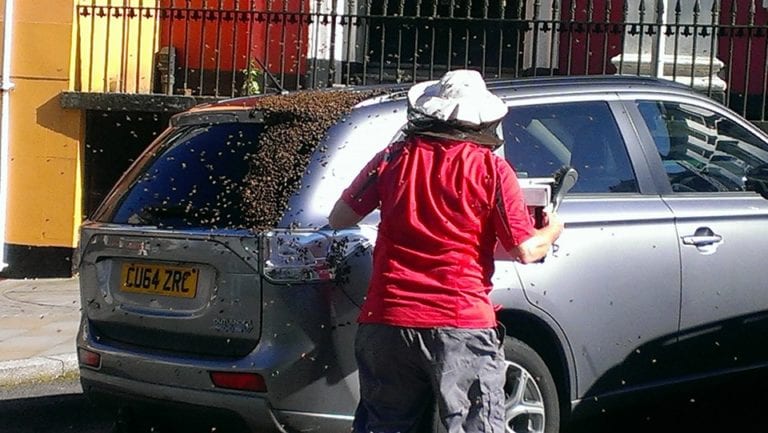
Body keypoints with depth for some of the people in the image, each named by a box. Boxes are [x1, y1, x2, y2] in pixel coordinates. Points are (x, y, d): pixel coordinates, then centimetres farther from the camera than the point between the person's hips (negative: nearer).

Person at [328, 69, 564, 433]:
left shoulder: (394, 158, 4)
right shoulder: (491, 169, -3)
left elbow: (338, 219, 10)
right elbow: (525, 250, -5)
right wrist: (553, 231, 17)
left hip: (387, 321, 3)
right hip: (462, 325, -3)